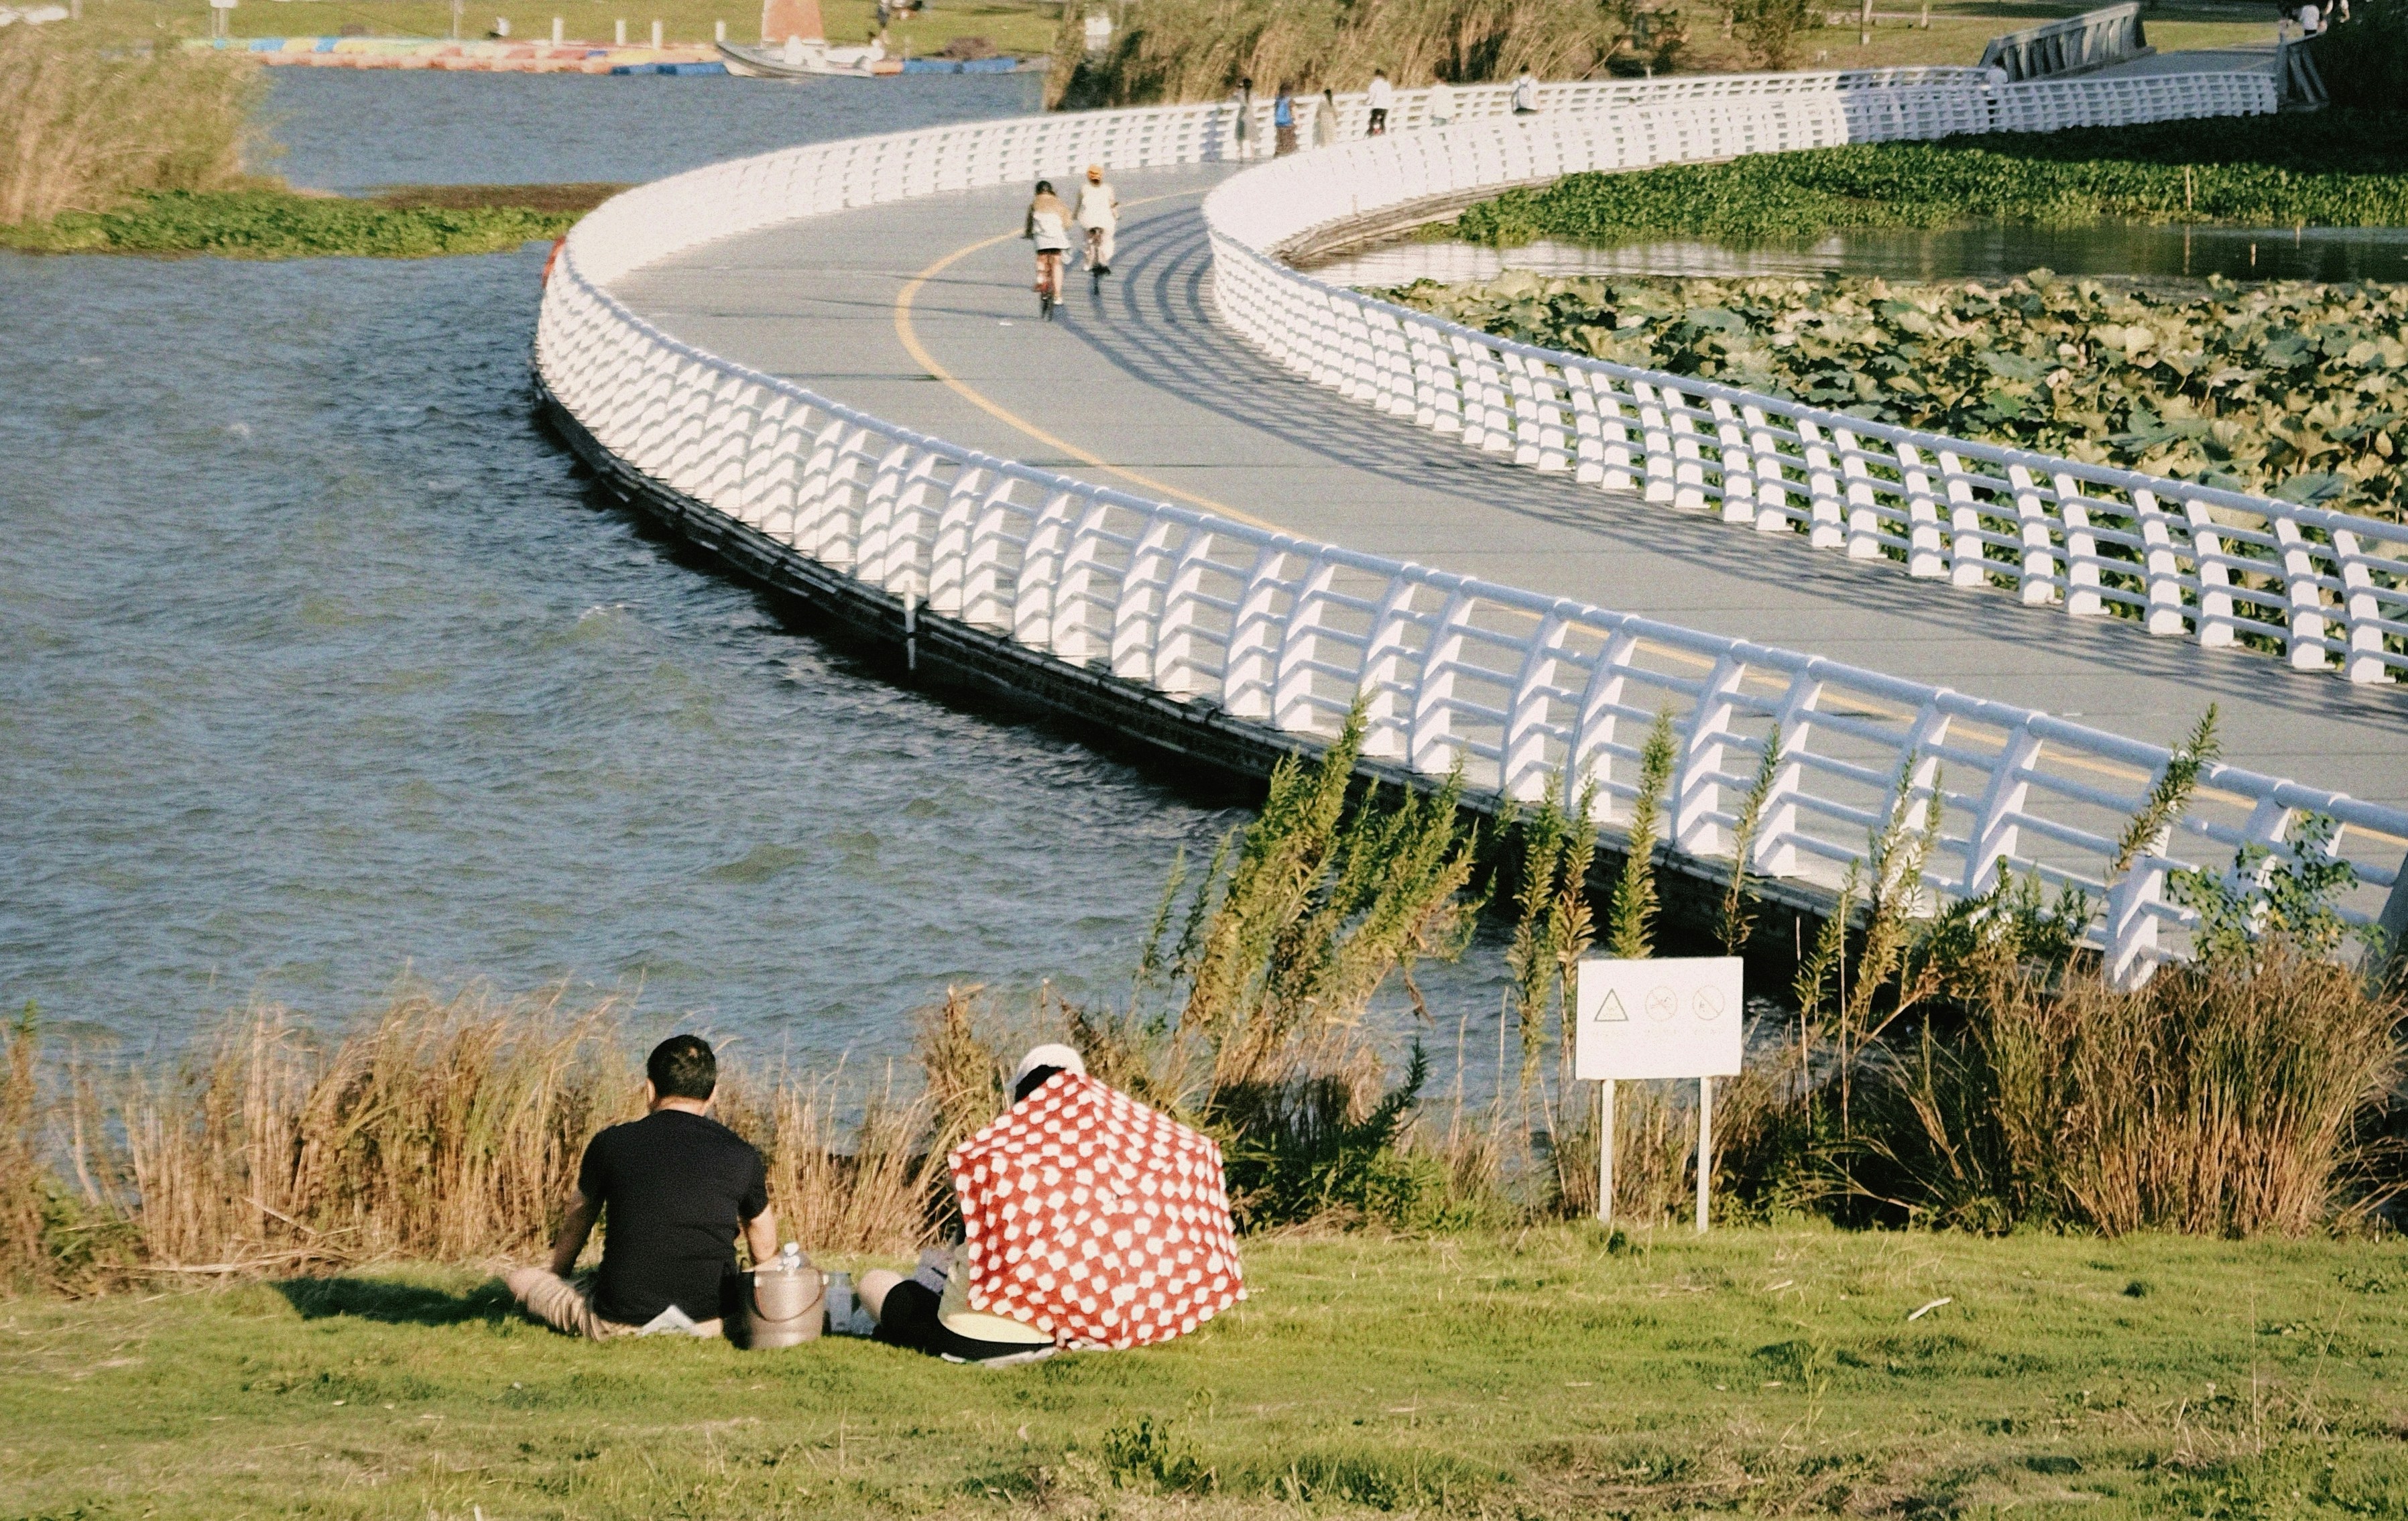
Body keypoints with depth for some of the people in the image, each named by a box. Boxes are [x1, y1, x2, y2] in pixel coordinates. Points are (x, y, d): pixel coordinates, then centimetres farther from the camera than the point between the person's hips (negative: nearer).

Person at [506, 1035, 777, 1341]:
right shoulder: (740, 1155, 2)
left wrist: (557, 1275, 41)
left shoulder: (611, 1144, -1)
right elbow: (766, 1252, 19)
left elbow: (576, 1223, 20)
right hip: (710, 1320, 3)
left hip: (622, 1324, -3)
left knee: (521, 1277, 17)